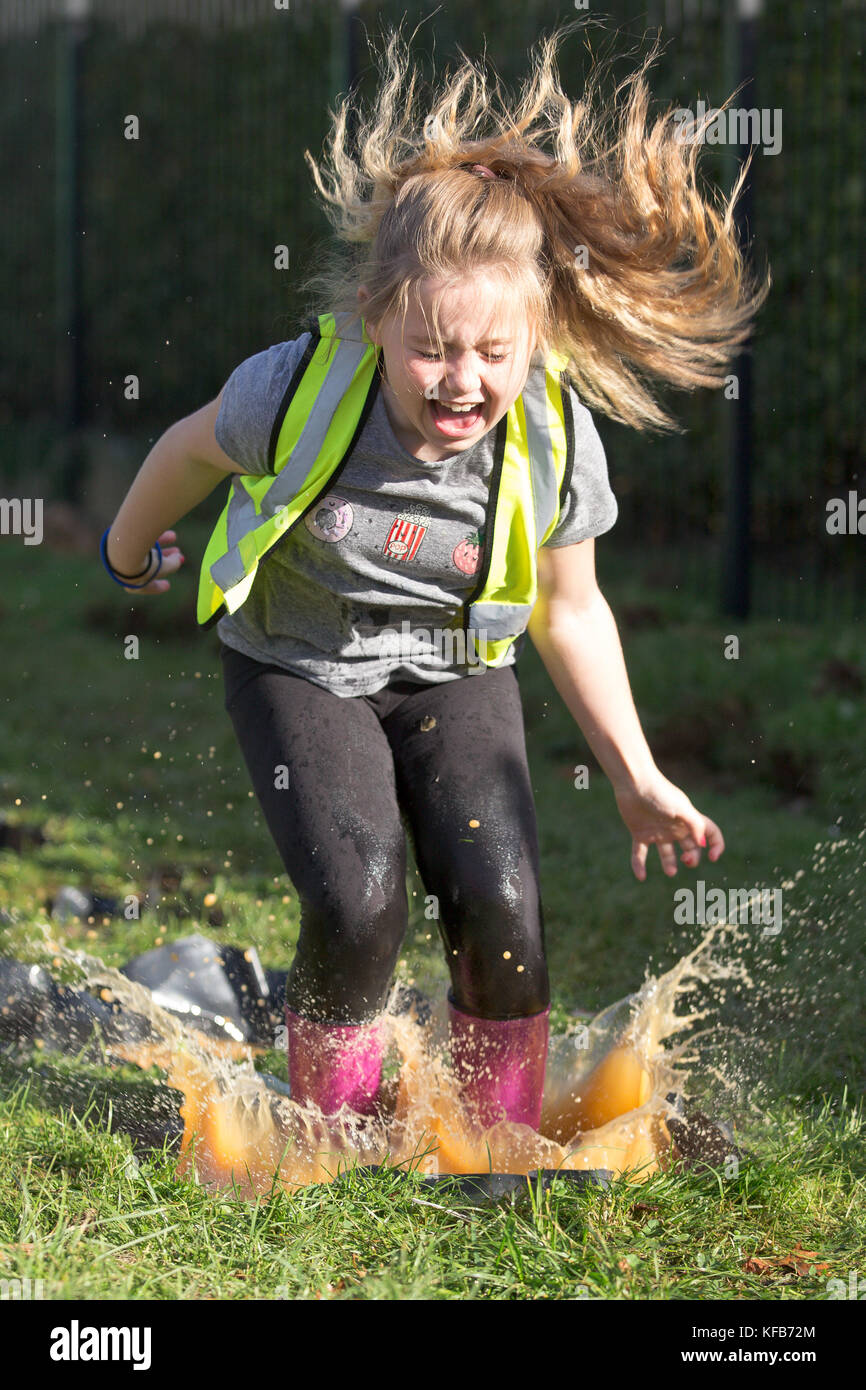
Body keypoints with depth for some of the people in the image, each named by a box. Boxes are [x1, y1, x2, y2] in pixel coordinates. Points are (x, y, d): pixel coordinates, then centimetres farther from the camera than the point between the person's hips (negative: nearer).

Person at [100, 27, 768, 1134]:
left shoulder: (555, 438, -21)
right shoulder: (300, 390, -28)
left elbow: (570, 608, -2)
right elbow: (194, 447, -3)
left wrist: (637, 780, 1)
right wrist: (131, 551, 16)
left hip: (452, 676, 2)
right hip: (297, 666, -2)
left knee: (499, 904, -18)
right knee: (357, 897, -24)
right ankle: (334, 1132, 2)